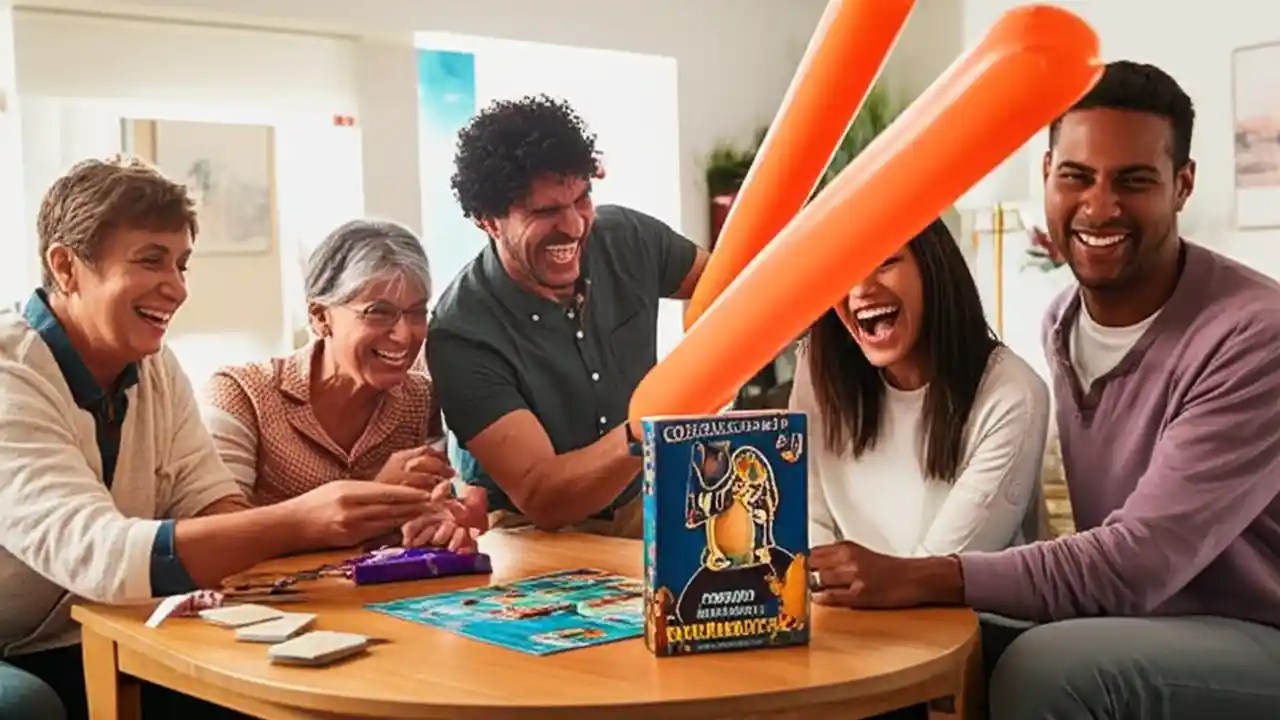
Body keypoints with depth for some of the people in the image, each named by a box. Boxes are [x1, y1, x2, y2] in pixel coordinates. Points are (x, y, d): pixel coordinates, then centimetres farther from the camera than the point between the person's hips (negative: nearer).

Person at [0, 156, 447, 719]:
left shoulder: (155, 364, 2)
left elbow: (210, 506, -6)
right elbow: (94, 555, -33)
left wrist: (331, 527, -26)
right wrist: (296, 523, -41)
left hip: (93, 647, 5)